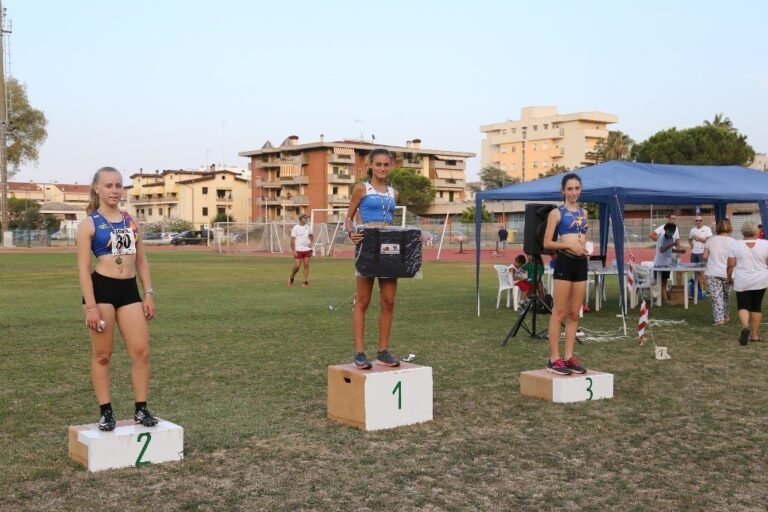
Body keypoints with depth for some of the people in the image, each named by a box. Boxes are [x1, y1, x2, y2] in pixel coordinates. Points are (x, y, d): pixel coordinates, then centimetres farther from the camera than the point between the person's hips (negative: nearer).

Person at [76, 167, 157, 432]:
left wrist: (148, 294, 6)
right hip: (102, 289, -4)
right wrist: (91, 306, -16)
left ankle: (141, 409, 10)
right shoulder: (89, 224, -3)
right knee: (102, 355, 4)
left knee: (141, 351, 0)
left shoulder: (131, 221, 12)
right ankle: (106, 412, 13)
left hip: (129, 290, 5)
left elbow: (141, 261, 15)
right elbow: (83, 267, -8)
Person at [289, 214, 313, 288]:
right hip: (298, 250, -4)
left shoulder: (308, 227, 8)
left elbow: (311, 236, 23)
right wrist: (293, 250, -13)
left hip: (307, 249, 4)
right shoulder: (295, 228, -6)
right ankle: (291, 278, 21)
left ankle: (305, 282, 3)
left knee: (306, 265, -1)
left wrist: (311, 242, 3)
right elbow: (292, 240, -8)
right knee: (297, 266, -5)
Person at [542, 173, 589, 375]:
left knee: (574, 313, 8)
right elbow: (547, 243, -7)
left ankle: (569, 357, 14)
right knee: (559, 312, -5)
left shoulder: (583, 212, 15)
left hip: (581, 263, 6)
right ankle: (554, 359, -1)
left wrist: (585, 247, 3)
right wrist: (569, 245, -18)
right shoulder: (556, 213, -3)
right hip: (564, 262, -6)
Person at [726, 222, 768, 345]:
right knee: (756, 307, 12)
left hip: (742, 282, -1)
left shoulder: (735, 245, -4)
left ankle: (745, 326, -24)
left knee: (743, 306, 3)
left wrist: (729, 278, 9)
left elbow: (730, 265, -4)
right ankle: (755, 335, 14)